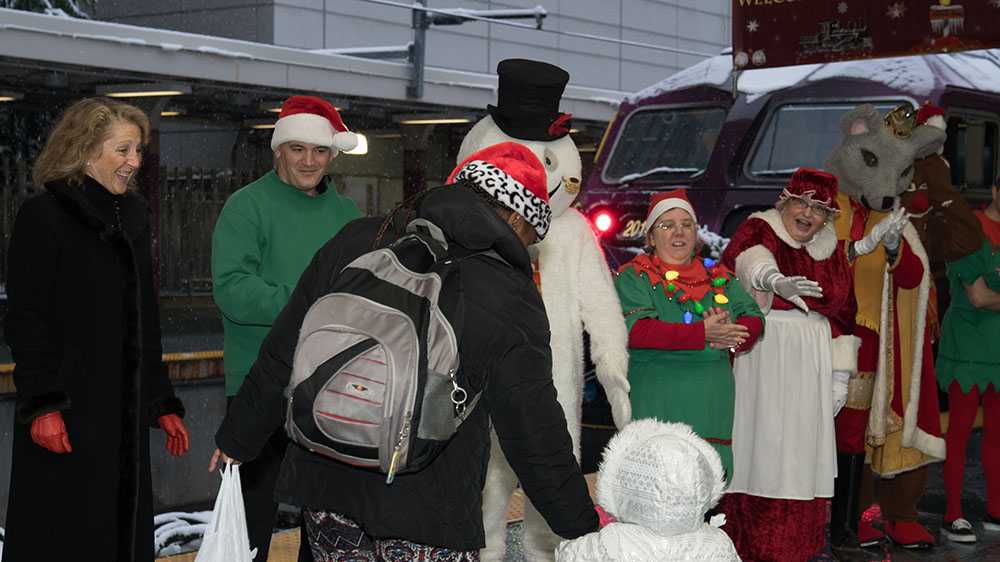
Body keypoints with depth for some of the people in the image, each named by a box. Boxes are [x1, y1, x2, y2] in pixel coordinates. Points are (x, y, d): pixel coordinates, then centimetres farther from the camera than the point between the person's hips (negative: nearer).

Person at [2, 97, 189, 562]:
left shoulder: (132, 216, 16)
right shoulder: (43, 217, -5)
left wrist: (163, 403, 17)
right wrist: (41, 404, -19)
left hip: (126, 415, 7)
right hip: (67, 416, -7)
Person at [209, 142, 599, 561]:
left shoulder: (355, 243, 2)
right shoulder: (512, 298, -11)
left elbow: (280, 360, 7)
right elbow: (534, 433, -6)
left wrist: (237, 440, 19)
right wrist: (582, 526, 6)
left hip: (326, 481, 5)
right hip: (430, 512, -5)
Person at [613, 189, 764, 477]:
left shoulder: (718, 276, 19)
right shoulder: (633, 277, 3)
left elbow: (753, 318, 11)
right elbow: (634, 330, -14)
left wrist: (730, 337, -14)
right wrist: (703, 333, -18)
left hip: (711, 407, 4)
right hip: (655, 407, -4)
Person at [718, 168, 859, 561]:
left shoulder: (832, 251, 15)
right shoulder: (759, 230, 0)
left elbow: (843, 316, 19)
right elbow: (748, 256, -25)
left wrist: (840, 374, 13)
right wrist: (774, 279, -47)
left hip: (810, 366, 5)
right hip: (760, 361, -4)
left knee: (800, 452, 3)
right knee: (758, 441, -9)